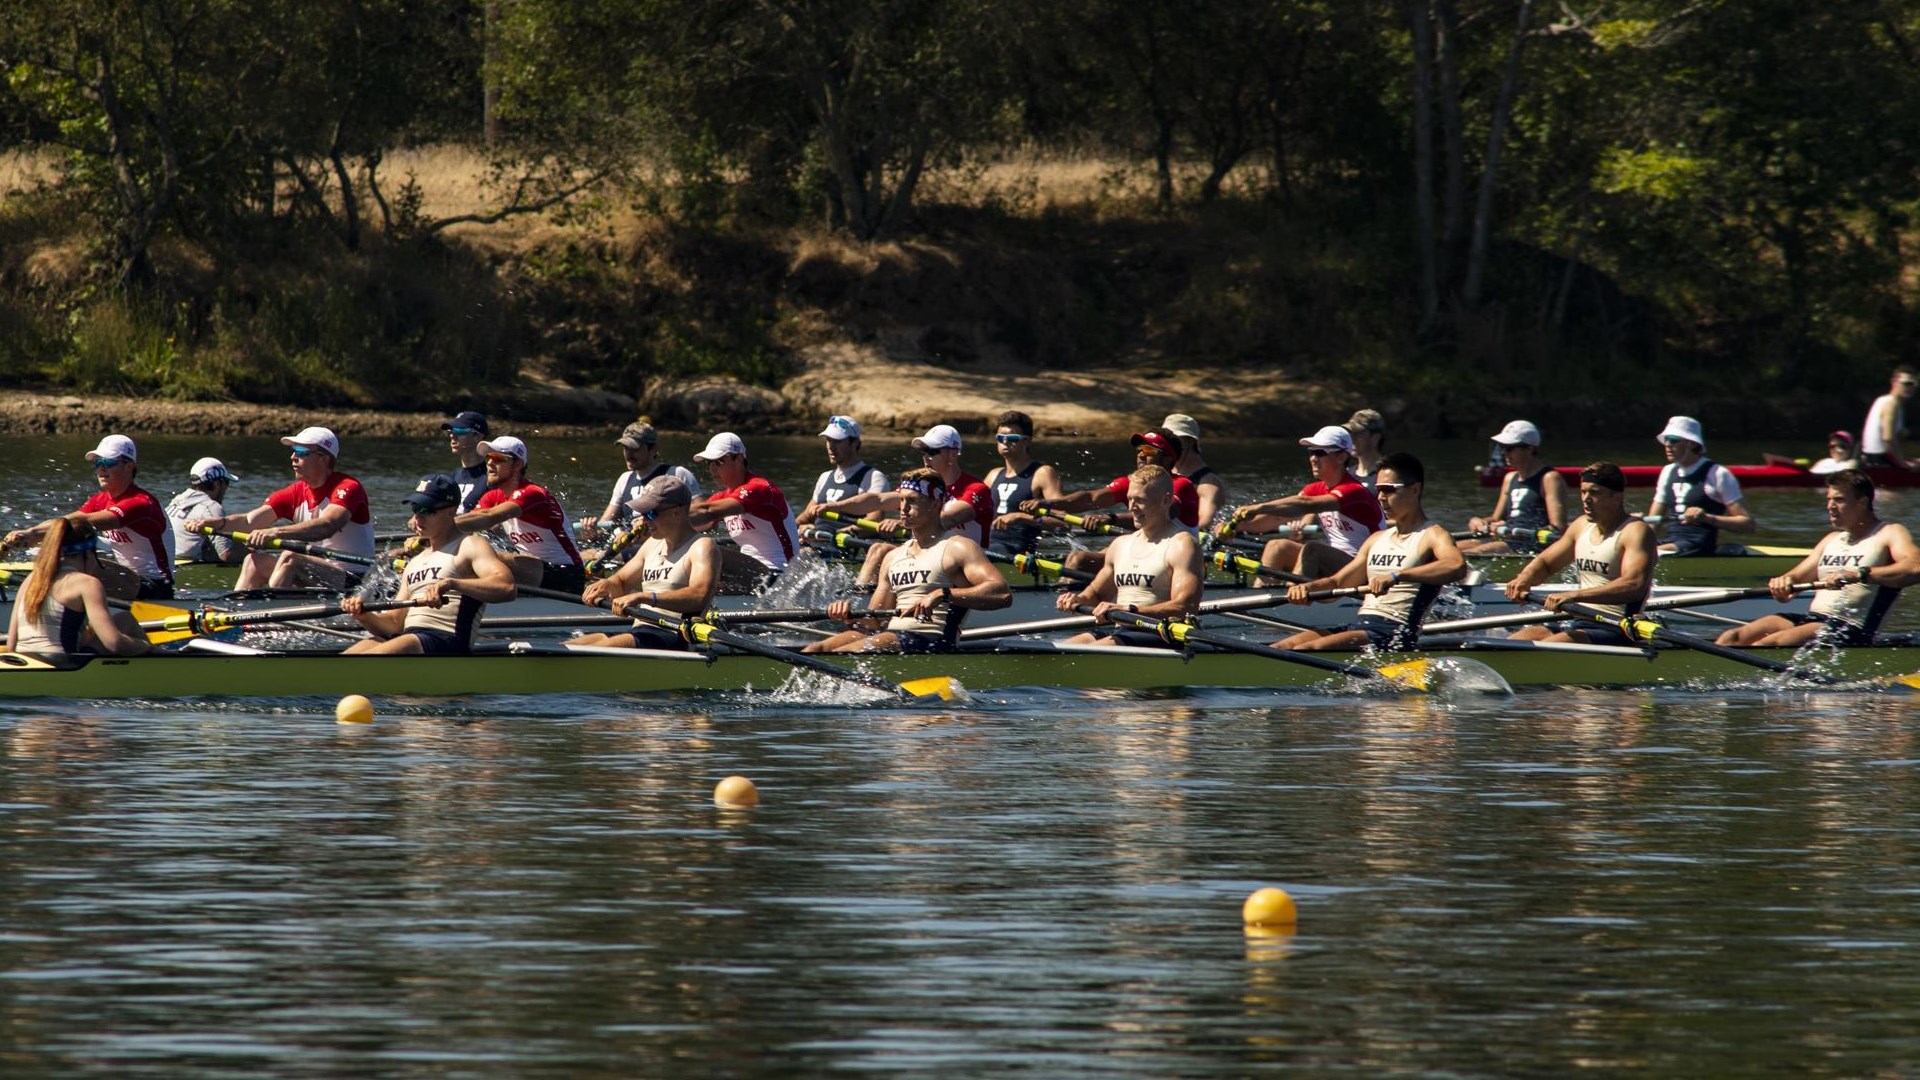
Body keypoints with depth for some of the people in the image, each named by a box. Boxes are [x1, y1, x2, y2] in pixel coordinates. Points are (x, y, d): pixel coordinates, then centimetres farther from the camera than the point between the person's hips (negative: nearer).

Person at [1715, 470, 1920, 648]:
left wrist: (1857, 575, -33)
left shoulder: (1889, 533, 0)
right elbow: (1797, 577, 22)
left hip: (1850, 629, -8)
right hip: (1811, 620, 8)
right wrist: (1784, 583, -5)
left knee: (1768, 643, -30)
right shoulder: (1832, 539, 25)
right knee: (1732, 638, -13)